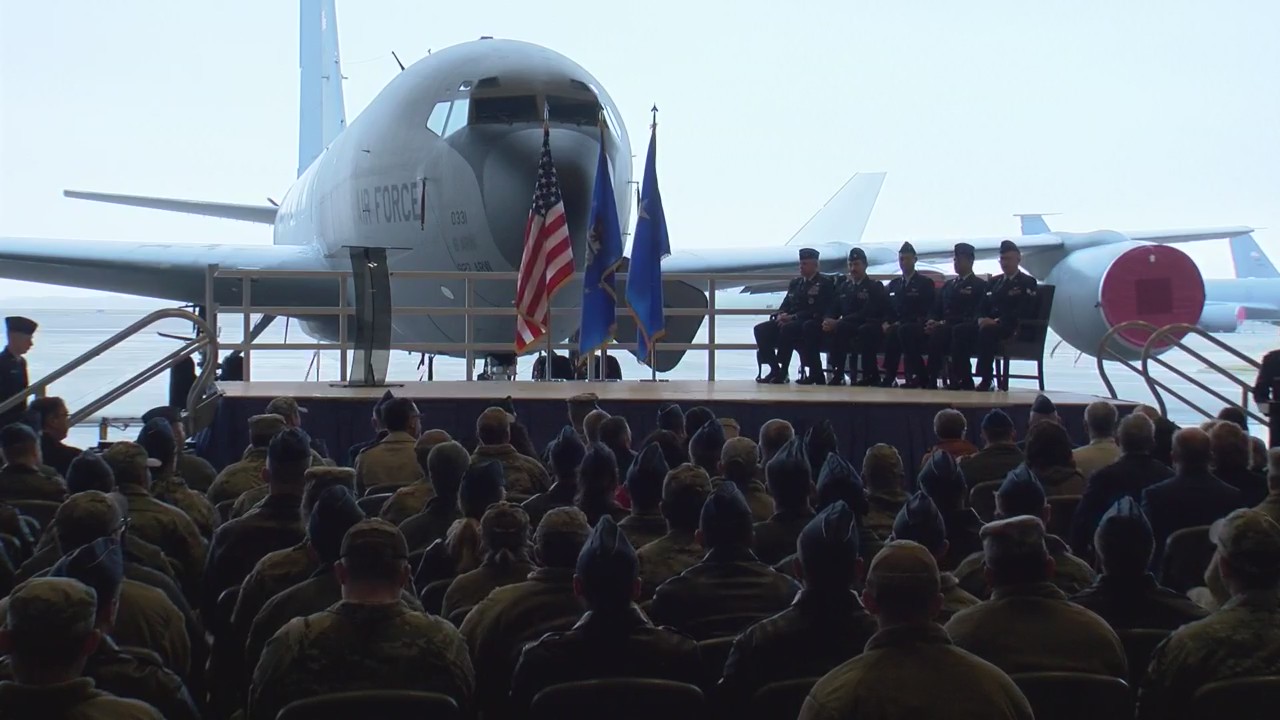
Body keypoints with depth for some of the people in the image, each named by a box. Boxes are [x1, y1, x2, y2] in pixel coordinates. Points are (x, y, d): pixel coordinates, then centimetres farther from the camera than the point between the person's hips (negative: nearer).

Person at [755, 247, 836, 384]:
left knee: (788, 328, -37)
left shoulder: (825, 283, -3)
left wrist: (793, 317, -19)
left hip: (811, 324, -7)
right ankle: (775, 370, -14)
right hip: (789, 320, 7)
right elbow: (785, 305, 19)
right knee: (761, 329, -15)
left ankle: (784, 371, -30)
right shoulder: (795, 283, 20)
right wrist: (781, 315, -7)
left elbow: (818, 310, -13)